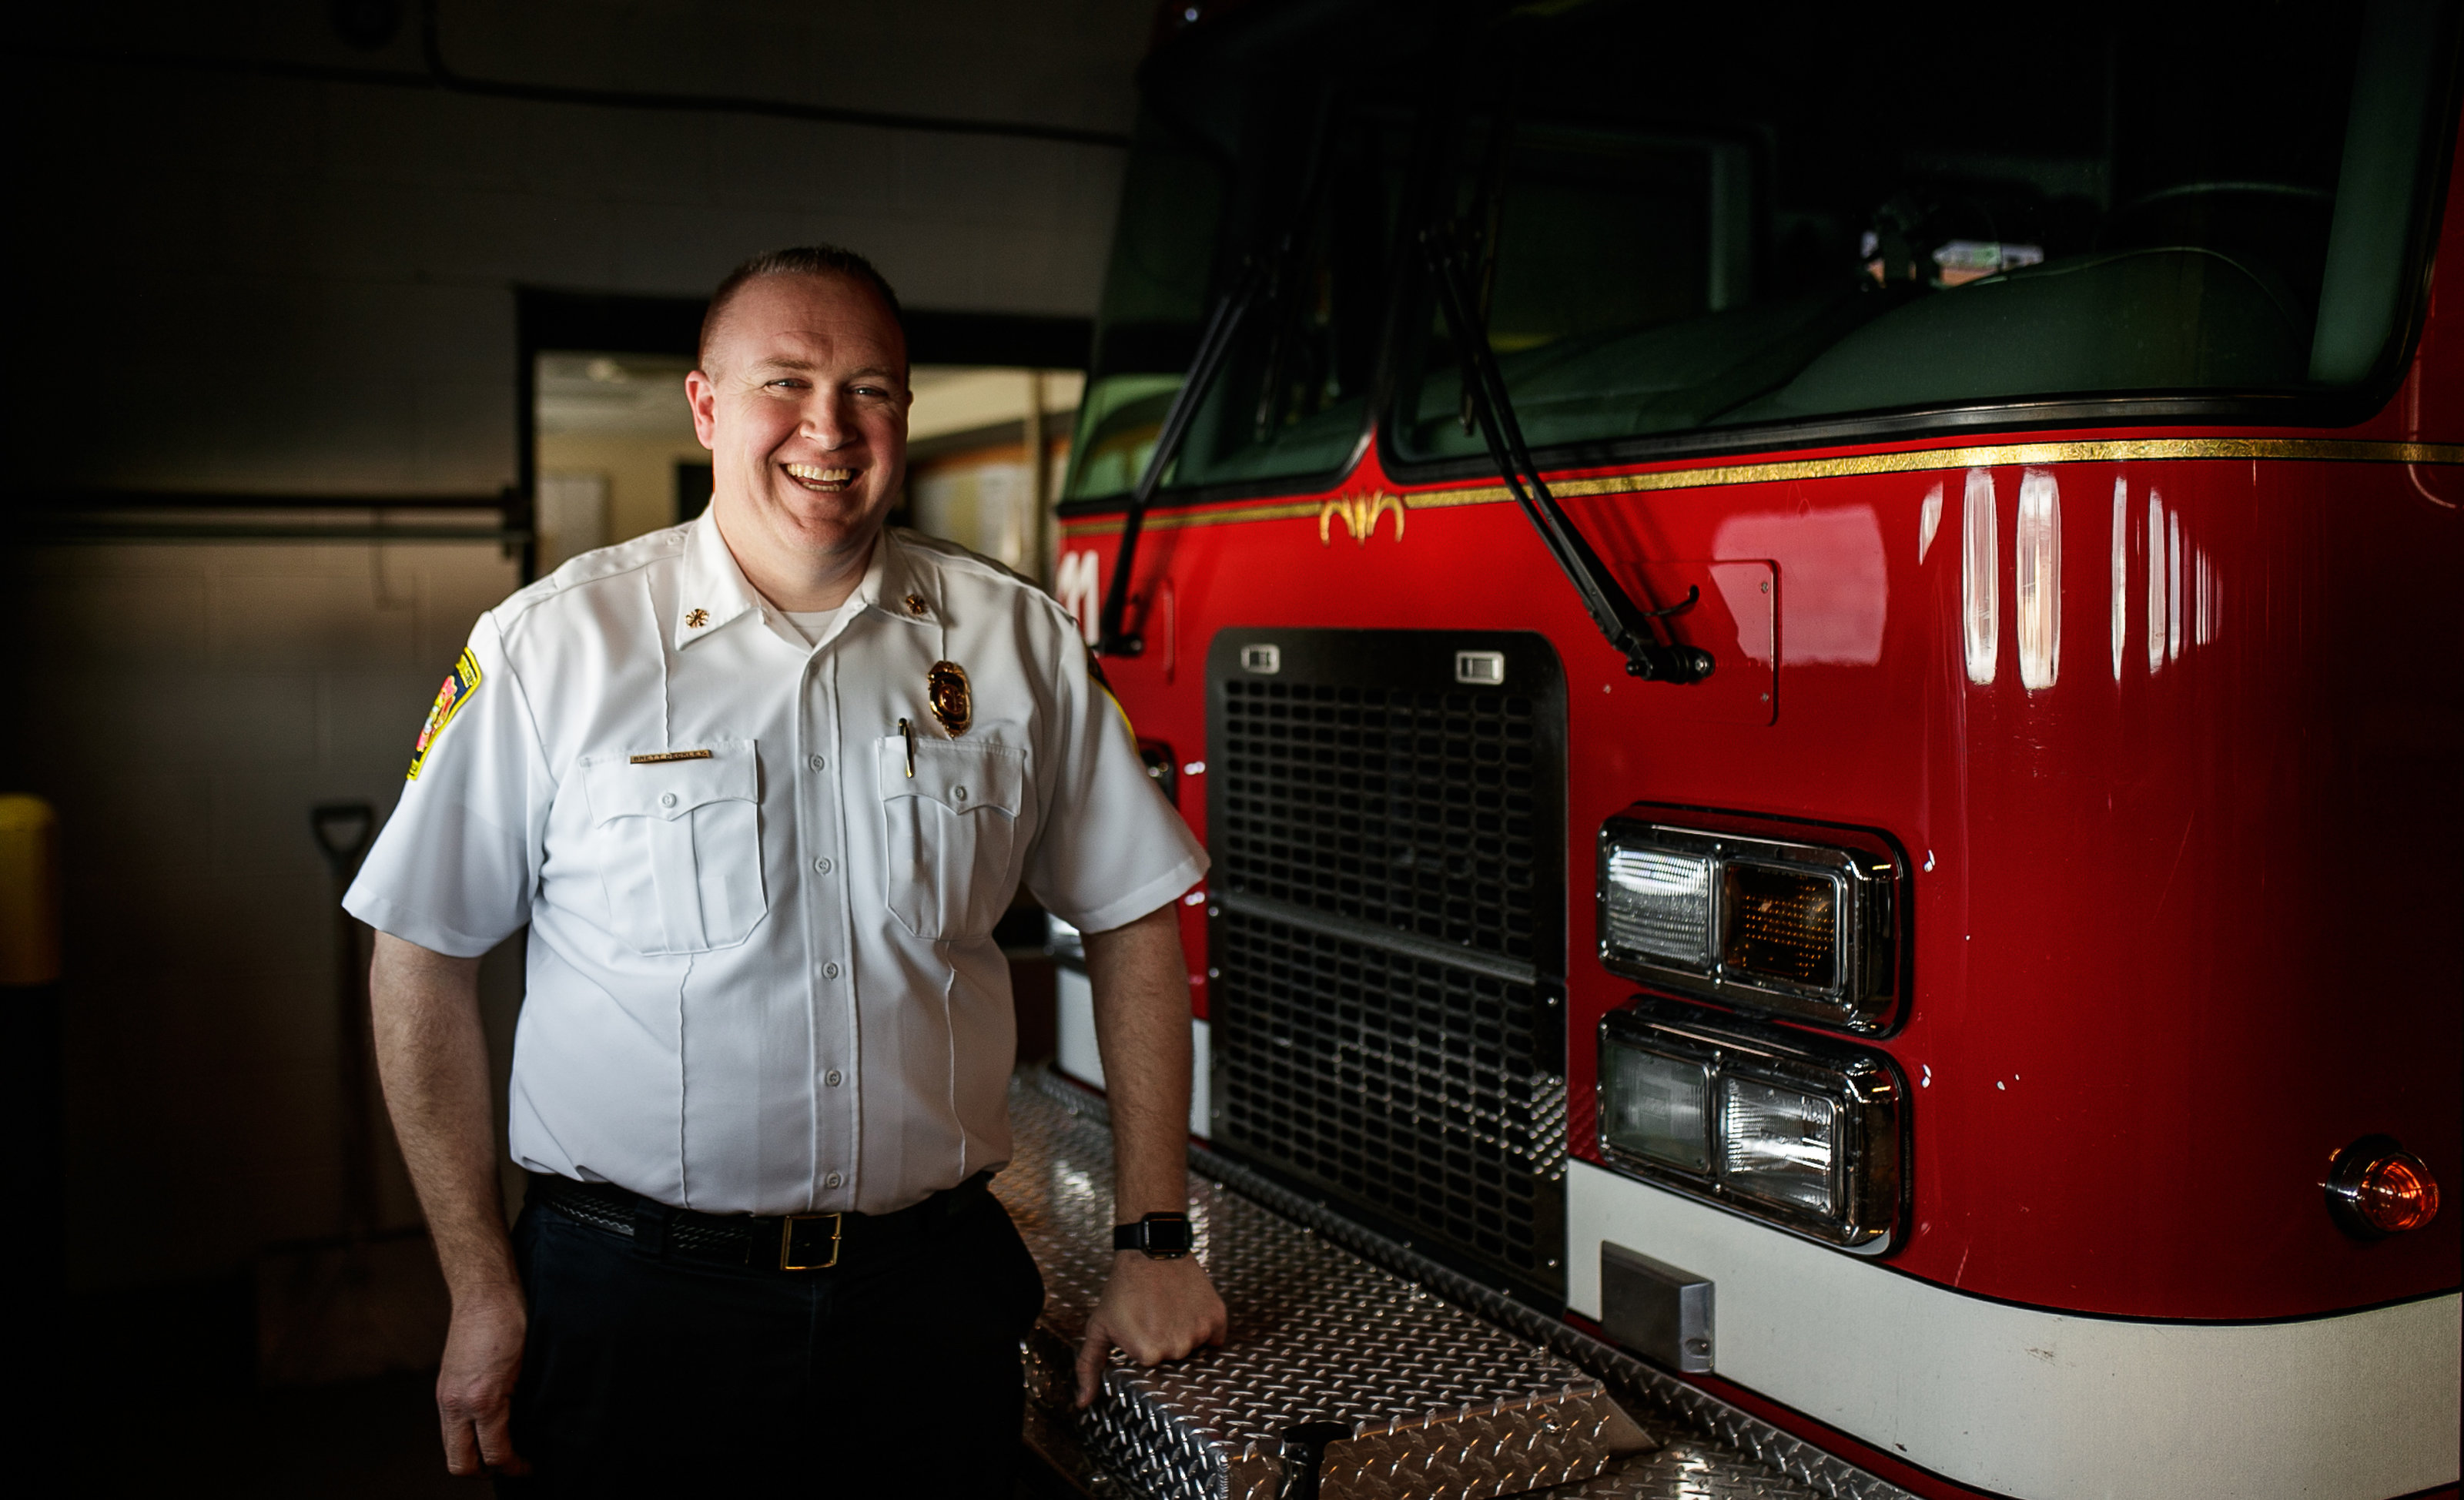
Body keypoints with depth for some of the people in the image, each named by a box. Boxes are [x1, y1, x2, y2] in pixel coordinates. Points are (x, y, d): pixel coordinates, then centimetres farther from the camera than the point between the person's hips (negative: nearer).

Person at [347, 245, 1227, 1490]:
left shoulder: (1015, 641, 0)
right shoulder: (551, 646, -6)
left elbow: (1131, 918, 6)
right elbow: (422, 964, -2)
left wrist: (1154, 1243, 4)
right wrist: (482, 1295, -3)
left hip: (933, 1293, 2)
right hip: (629, 1305, -2)